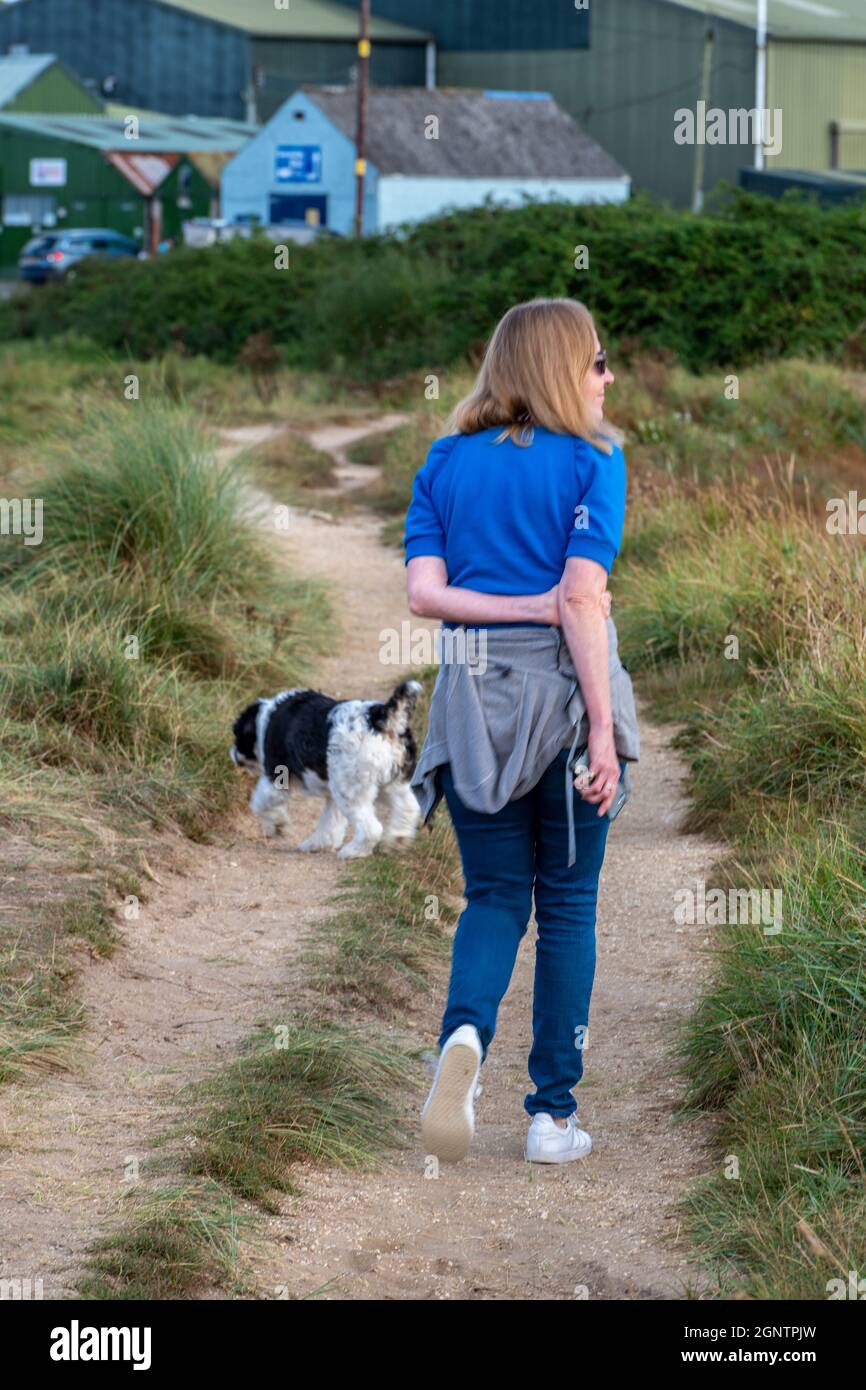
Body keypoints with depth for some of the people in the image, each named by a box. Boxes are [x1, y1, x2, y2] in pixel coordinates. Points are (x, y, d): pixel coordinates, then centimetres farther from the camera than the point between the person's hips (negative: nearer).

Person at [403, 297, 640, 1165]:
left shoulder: (446, 462, 6)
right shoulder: (591, 459, -6)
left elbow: (423, 591, -5)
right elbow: (583, 598, -15)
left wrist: (519, 607, -4)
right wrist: (603, 729, -14)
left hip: (472, 697, 3)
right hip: (563, 694, -3)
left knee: (494, 895, 11)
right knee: (567, 902, 9)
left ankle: (464, 1035, -19)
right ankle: (553, 1113, 11)